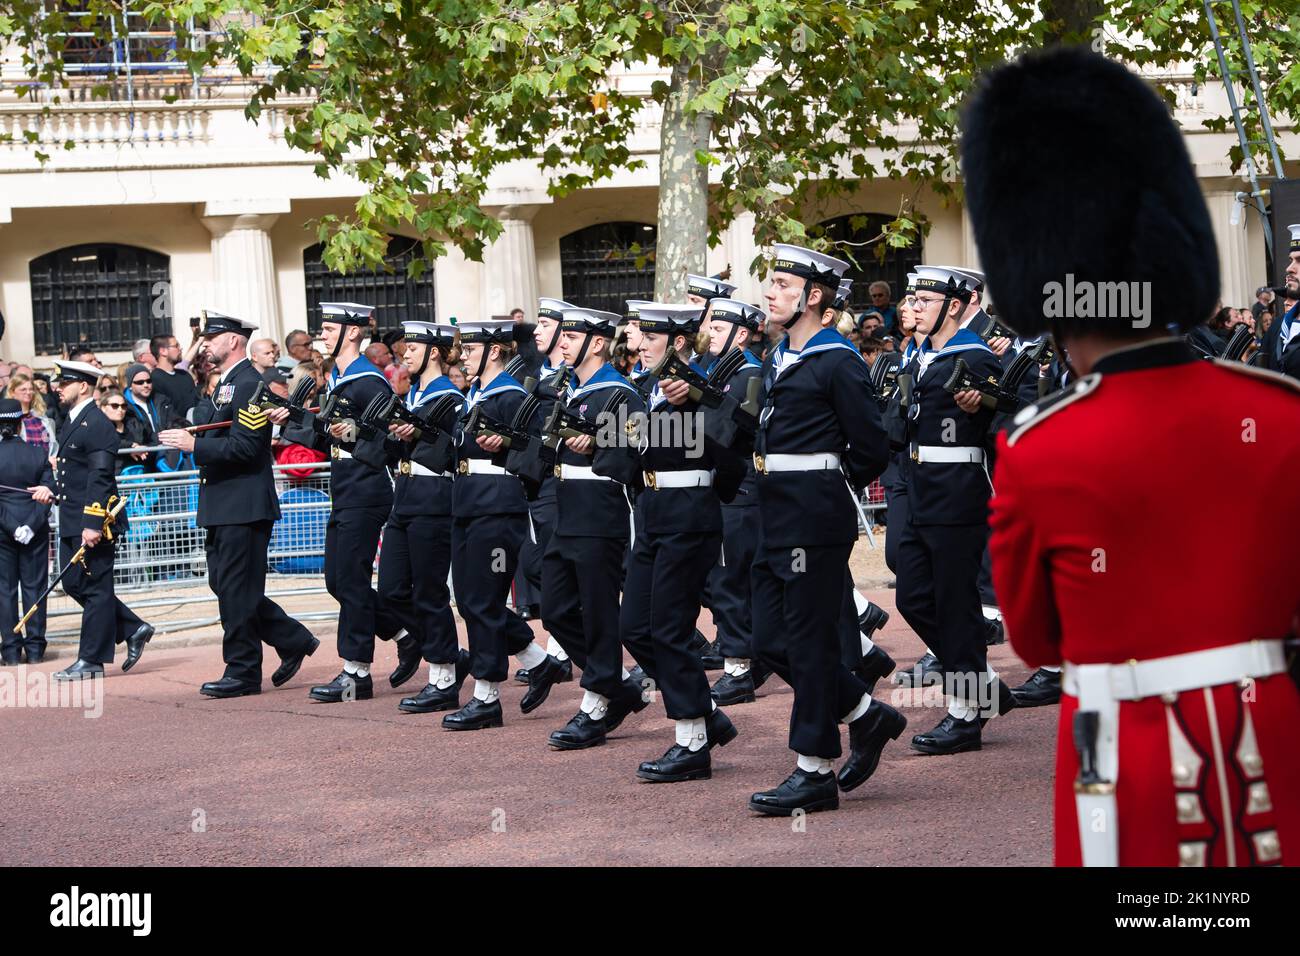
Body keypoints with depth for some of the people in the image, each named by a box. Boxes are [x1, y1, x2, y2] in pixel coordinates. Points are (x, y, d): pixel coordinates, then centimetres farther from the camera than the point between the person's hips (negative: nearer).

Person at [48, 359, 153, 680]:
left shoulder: (97, 424, -14)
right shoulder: (73, 422, 16)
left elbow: (100, 477, -21)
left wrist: (93, 524, -25)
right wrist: (53, 490, 11)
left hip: (93, 522, -10)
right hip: (72, 521, 10)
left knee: (95, 588, -2)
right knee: (75, 585, 12)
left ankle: (91, 660, 3)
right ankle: (133, 630, 20)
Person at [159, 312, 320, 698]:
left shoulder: (249, 384, -14)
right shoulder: (223, 386, 18)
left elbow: (245, 447, -22)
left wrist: (194, 445, -21)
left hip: (243, 505, -10)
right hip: (223, 506, 10)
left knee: (236, 589, -5)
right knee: (224, 585, 12)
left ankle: (242, 673, 3)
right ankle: (293, 641, 20)